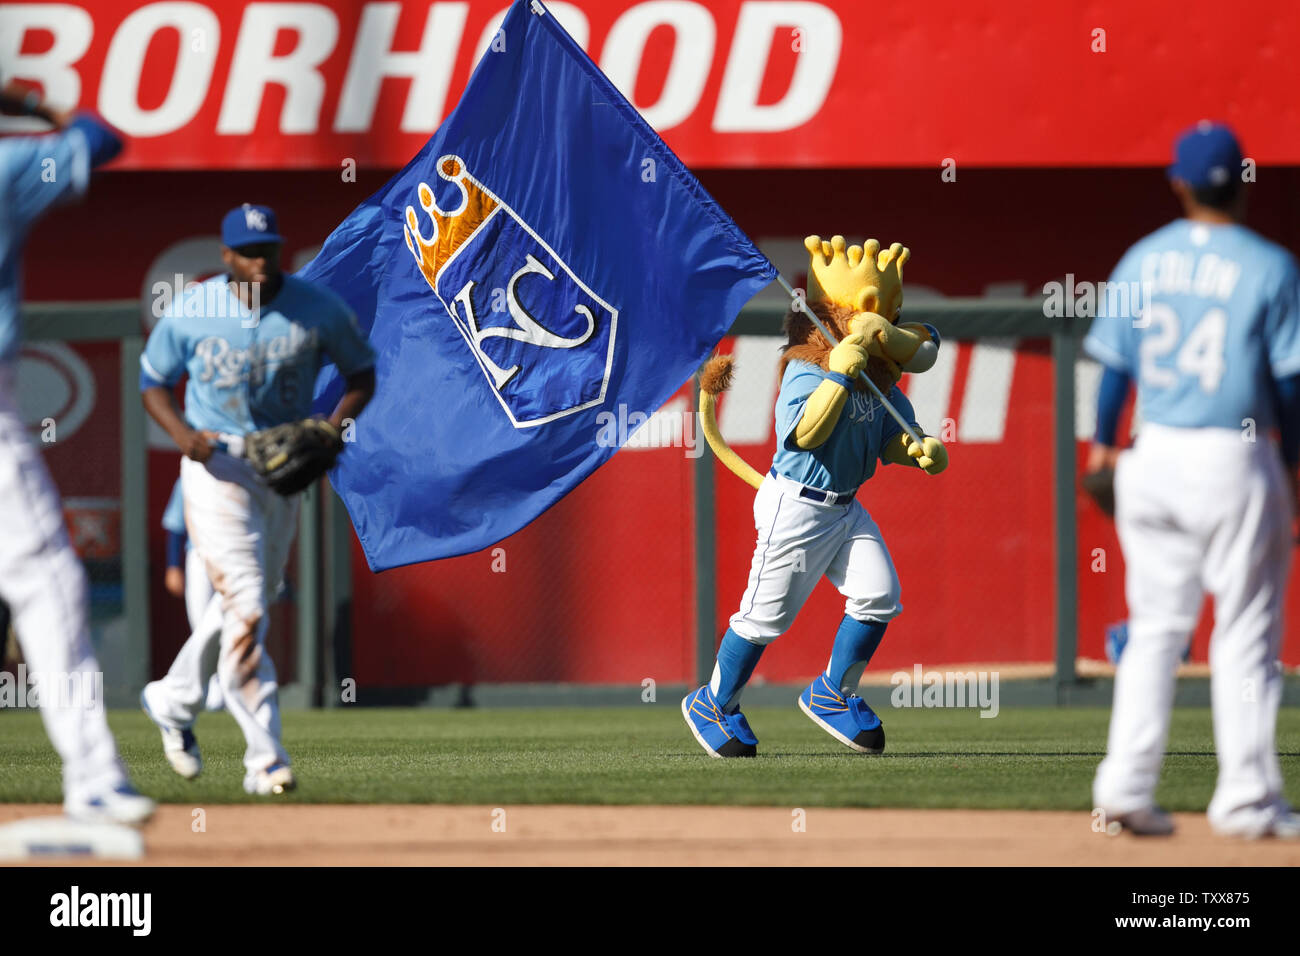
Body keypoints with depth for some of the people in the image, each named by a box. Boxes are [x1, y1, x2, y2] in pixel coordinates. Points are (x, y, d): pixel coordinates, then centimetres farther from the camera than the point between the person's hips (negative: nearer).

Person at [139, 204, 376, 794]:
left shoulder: (319, 310, -6)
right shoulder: (190, 312, -9)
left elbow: (361, 371, 6)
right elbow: (153, 381, 3)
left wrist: (336, 427, -13)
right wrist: (182, 433, -17)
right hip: (217, 464, -4)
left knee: (245, 601, 18)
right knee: (245, 607, -15)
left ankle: (175, 700, 43)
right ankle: (265, 758, -15)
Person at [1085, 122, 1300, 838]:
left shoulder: (1142, 260, 3)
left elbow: (1115, 364, 7)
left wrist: (1103, 445, 19)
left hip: (1155, 457, 4)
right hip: (1237, 458, -4)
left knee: (1155, 626, 11)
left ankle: (1125, 786, 3)